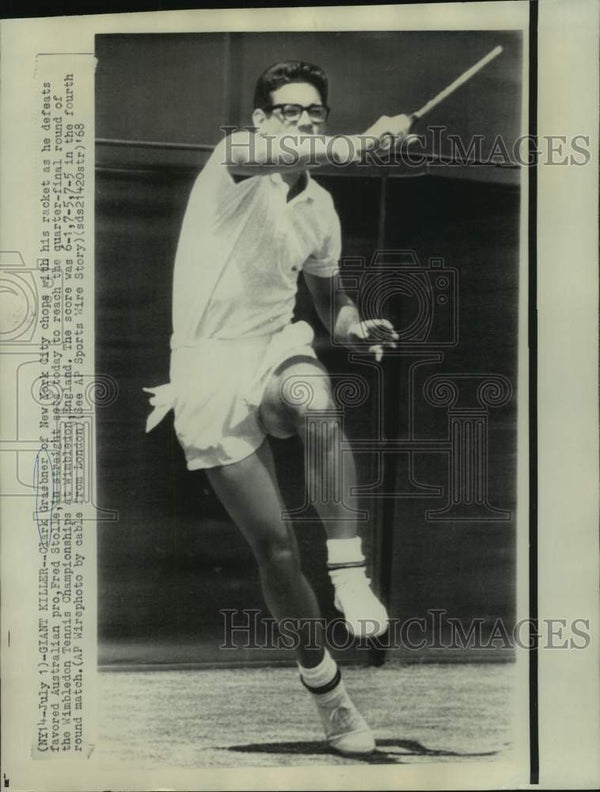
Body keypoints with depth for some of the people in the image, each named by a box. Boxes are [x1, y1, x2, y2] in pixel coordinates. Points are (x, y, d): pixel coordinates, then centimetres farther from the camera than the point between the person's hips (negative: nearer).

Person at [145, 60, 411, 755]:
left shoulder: (320, 209, 10)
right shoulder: (230, 162, -7)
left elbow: (328, 296, 23)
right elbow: (250, 152, -34)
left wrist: (357, 328, 0)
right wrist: (355, 144, -46)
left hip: (278, 351, 3)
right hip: (209, 368, -3)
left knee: (314, 394, -37)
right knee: (275, 549, -5)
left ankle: (348, 570, -30)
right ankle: (320, 679, 16)